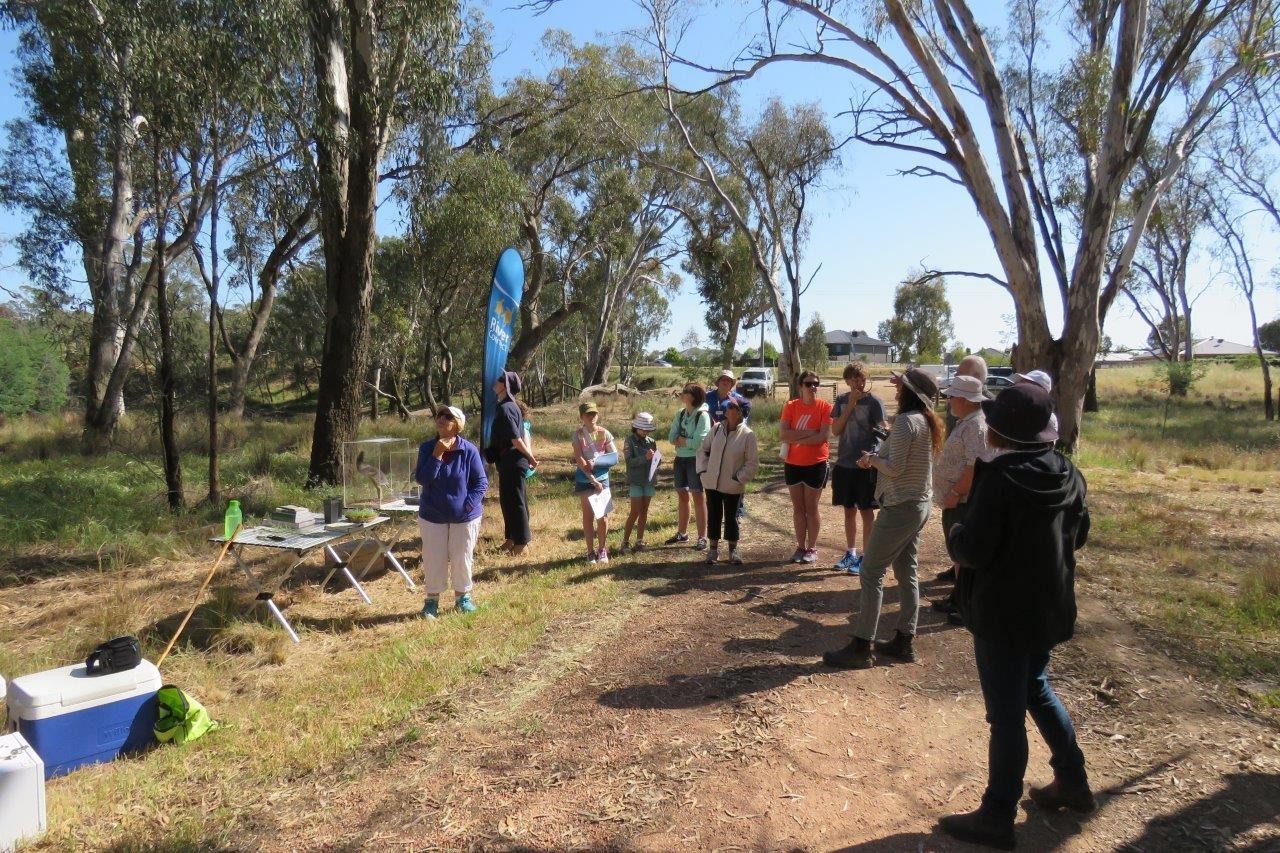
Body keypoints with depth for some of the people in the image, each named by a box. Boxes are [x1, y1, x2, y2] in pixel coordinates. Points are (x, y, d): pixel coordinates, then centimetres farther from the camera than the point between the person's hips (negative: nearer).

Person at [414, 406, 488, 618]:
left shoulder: (469, 450, -10)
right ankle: (432, 600, 24)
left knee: (462, 559, 11)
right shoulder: (427, 448, -6)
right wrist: (437, 454, -23)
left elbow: (481, 481, -5)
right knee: (433, 559, 8)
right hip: (433, 516, 1)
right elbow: (422, 479, -16)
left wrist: (470, 503, -16)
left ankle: (463, 597, 30)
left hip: (464, 516, -1)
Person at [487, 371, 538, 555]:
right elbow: (522, 435, 13)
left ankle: (521, 542, 9)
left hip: (511, 462, -10)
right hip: (512, 462, 10)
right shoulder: (512, 406, 12)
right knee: (508, 500, 17)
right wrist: (530, 456, 10)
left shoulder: (505, 409, -19)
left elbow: (516, 439, -21)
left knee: (513, 501, -1)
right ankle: (512, 538, 27)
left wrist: (530, 458, -11)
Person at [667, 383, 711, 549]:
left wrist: (681, 440, -7)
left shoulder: (702, 415, -13)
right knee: (682, 495, 16)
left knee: (698, 497, -3)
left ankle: (702, 537, 2)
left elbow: (699, 442, -20)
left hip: (695, 459, -7)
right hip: (680, 459, 7)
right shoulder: (680, 414, 8)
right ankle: (682, 533, 28)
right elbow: (671, 437, 3)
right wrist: (687, 441, -13)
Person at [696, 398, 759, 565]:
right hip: (712, 482, 3)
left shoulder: (747, 435, -10)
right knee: (713, 515, 10)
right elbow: (703, 450, 11)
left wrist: (739, 477, -12)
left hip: (733, 487, -3)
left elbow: (752, 463, -7)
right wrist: (704, 469, 0)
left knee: (731, 517, 9)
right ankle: (713, 548, 23)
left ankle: (733, 550, 23)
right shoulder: (716, 429, 1)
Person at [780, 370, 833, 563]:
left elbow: (824, 436, -18)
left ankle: (812, 548, 17)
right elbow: (783, 434, -12)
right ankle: (800, 547, 20)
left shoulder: (825, 407, -8)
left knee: (811, 508, 6)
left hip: (816, 464, -3)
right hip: (793, 464, 3)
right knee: (798, 507, 10)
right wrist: (808, 433, -20)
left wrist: (796, 439, -15)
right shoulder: (790, 406, -2)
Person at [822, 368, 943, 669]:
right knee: (906, 572, 14)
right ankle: (904, 641, 22)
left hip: (901, 507, -10)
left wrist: (872, 458, -4)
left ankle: (861, 647, -1)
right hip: (920, 505, 10)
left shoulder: (906, 420, -19)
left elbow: (895, 468, -22)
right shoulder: (928, 420, 10)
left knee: (871, 573, -5)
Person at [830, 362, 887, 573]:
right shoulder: (841, 400, 5)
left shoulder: (874, 401, -7)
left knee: (866, 512, 3)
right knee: (849, 510, 14)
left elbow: (881, 431, -8)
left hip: (866, 465, -4)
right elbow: (835, 430, -4)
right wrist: (850, 405, -14)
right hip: (844, 463, 4)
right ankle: (850, 553, 26)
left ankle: (866, 557, 12)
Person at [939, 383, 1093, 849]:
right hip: (1049, 606, 8)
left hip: (1003, 613, -8)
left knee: (1006, 713, 3)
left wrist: (955, 533, -4)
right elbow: (1078, 535, 13)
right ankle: (1073, 782, 41)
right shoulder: (1067, 474, 0)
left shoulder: (999, 478, -23)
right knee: (1036, 689, 27)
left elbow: (972, 550, -24)